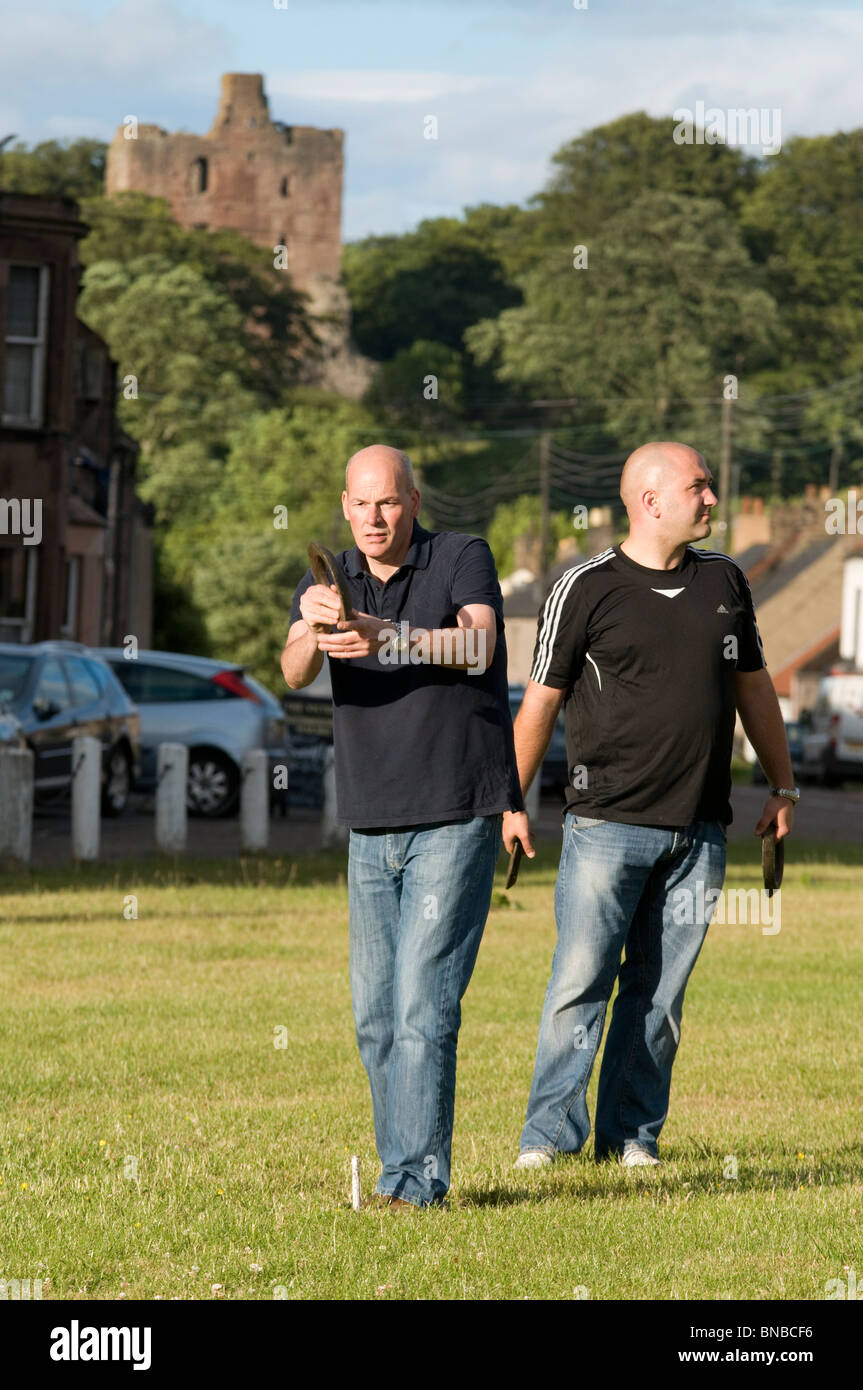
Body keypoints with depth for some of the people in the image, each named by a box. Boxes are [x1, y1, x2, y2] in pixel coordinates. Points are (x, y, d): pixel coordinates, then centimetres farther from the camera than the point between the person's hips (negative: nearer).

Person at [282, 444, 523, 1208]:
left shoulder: (464, 559, -6)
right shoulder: (328, 585, 6)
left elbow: (477, 644, -25)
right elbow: (295, 673, -12)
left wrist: (386, 638, -42)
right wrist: (313, 628, -36)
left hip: (457, 821, -5)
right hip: (373, 828, 6)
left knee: (423, 1007, -13)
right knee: (376, 1017, 8)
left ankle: (415, 1181, -14)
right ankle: (406, 1169, 19)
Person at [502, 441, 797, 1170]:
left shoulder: (725, 581, 11)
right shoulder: (585, 590, -3)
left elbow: (754, 686, 21)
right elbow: (540, 701, 1)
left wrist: (783, 786, 20)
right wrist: (512, 802, -1)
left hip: (699, 829, 4)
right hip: (606, 825, -4)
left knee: (660, 990, 5)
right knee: (581, 982, -7)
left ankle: (632, 1134, 11)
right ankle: (550, 1133, -1)